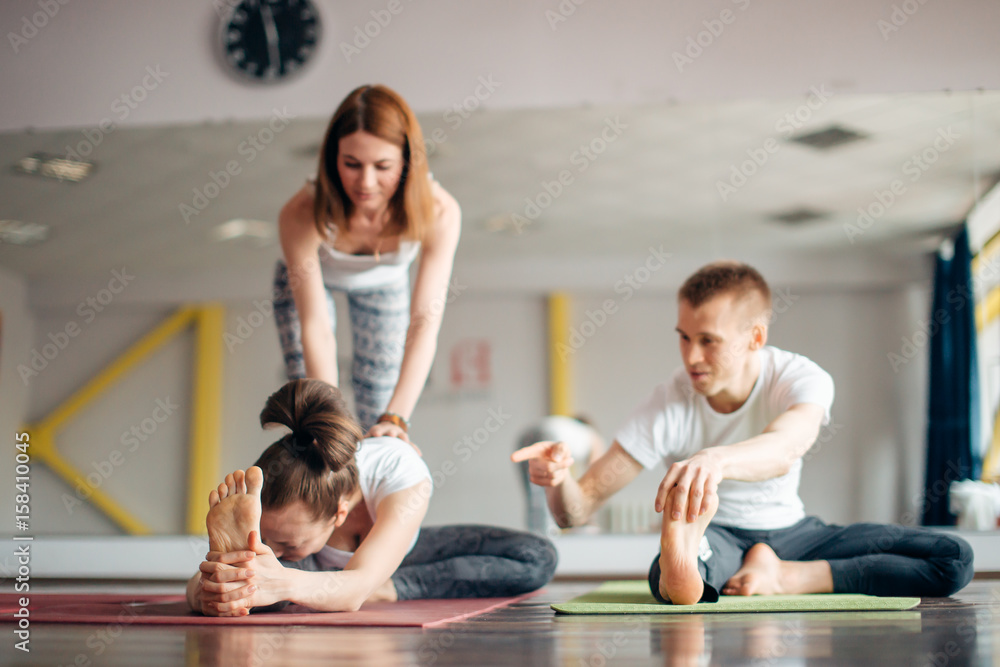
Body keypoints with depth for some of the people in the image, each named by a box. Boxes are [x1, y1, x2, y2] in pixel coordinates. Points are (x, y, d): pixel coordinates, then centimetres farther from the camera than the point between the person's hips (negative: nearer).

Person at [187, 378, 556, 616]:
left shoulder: (403, 473, -45)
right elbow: (197, 581, -49)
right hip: (320, 566, -2)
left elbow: (357, 588, -59)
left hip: (397, 554, 2)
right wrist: (207, 591, -76)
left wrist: (284, 583, -81)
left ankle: (391, 587, -31)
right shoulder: (270, 498, -38)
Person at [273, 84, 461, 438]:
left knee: (379, 395, 5)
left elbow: (425, 322, -42)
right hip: (307, 277, -1)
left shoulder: (439, 213, -41)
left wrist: (395, 418, -50)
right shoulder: (302, 216, -43)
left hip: (385, 282, 1)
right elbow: (315, 329, -40)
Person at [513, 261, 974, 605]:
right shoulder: (669, 406, -19)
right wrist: (559, 482, -45)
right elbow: (576, 511, -19)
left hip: (789, 532, 4)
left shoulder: (800, 379, -19)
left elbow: (784, 448, -45)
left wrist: (716, 460, -68)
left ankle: (782, 577, -20)